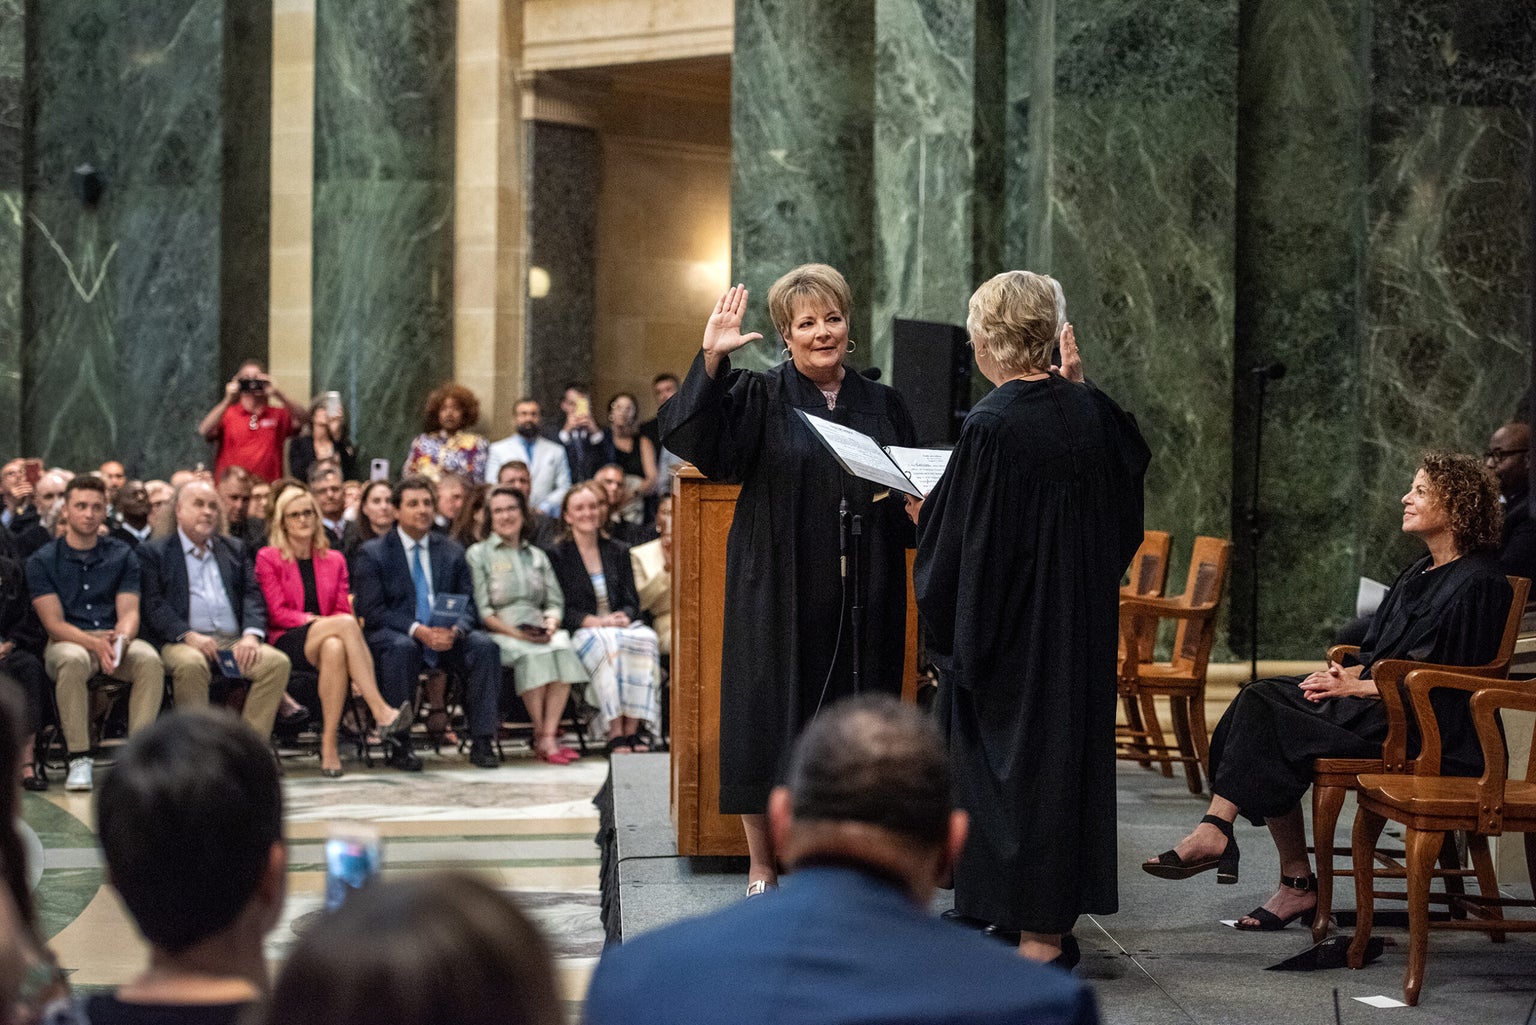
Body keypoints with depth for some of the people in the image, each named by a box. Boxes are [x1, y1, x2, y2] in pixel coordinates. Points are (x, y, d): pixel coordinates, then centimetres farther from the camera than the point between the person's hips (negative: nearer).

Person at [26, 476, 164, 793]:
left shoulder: (122, 556, 11)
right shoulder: (42, 561, 3)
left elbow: (129, 612, 2)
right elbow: (54, 623, -6)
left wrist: (121, 638, -23)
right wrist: (95, 644, -24)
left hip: (114, 639, 2)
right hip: (67, 642, -2)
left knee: (150, 660, -31)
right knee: (73, 661, -39)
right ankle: (78, 760, -33)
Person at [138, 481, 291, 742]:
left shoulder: (234, 550, 24)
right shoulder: (154, 552, 11)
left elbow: (252, 595, 13)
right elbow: (153, 604, -2)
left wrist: (251, 634, -8)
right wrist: (188, 635, -19)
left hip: (235, 642, 4)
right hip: (182, 642, -4)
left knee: (277, 662, -24)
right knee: (191, 664, -38)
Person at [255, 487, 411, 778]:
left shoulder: (334, 560, 21)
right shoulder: (268, 558, 9)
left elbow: (343, 609, 11)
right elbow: (278, 613, -1)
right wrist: (313, 620, -16)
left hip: (328, 639, 3)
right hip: (288, 642, -3)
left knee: (334, 648, -40)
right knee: (345, 623, -35)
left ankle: (329, 744, -44)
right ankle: (382, 713, -44)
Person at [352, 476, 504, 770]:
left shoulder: (452, 552, 14)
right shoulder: (373, 553, 2)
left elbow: (468, 603, 8)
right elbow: (371, 610, -7)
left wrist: (455, 630, -16)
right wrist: (417, 630, -21)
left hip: (447, 637, 3)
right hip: (395, 635, -3)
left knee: (485, 646, -25)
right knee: (401, 648, -38)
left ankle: (481, 741, -22)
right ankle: (399, 744, -31)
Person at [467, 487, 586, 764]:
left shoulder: (538, 557, 24)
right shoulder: (478, 554, 10)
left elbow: (556, 602, 17)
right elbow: (481, 609, -1)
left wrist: (551, 623, -8)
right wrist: (516, 633, -15)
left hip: (538, 631, 4)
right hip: (499, 634, -3)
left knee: (562, 646, -32)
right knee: (531, 653, -37)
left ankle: (549, 735, -35)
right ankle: (540, 736, -28)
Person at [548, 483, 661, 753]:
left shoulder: (618, 552, 18)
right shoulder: (558, 556, 5)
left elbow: (631, 600, 12)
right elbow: (562, 609, -3)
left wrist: (624, 617, -11)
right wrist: (596, 622, -18)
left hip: (623, 626, 4)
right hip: (580, 632, -3)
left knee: (645, 637, -31)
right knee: (607, 642, -38)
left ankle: (633, 728, -33)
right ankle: (614, 733, -41)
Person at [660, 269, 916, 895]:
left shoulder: (881, 405, 11)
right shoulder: (760, 396, 0)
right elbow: (691, 438, -17)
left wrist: (909, 497, -4)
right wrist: (711, 361, -27)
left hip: (858, 596, 3)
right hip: (778, 595, -3)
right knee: (770, 719, 1)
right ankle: (762, 865, 11)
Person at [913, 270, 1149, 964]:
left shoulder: (990, 426, -20)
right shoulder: (1087, 411, -2)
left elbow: (956, 537, -15)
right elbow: (1133, 457, 20)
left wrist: (923, 511, 6)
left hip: (1008, 628, -6)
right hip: (1081, 625, 7)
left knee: (1011, 758, 3)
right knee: (1064, 749, 14)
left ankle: (1033, 932, 7)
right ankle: (1050, 922, 22)